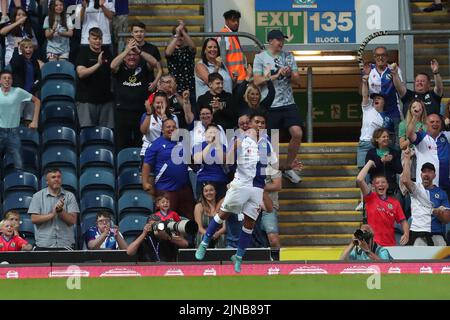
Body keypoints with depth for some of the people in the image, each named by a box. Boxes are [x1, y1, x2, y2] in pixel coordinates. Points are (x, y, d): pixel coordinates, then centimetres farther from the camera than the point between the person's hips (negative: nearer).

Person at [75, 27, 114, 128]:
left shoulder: (107, 53, 12)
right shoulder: (83, 52, -1)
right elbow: (81, 73, -15)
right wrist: (98, 64, -23)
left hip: (105, 99, 4)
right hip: (87, 99, -4)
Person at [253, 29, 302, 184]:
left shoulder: (288, 57, 11)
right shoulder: (260, 58, 0)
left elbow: (297, 80, 9)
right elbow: (257, 81, -10)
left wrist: (290, 74, -13)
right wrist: (278, 75, -15)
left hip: (288, 103, 3)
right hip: (270, 106, -3)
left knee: (297, 134, -11)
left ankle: (289, 168, 6)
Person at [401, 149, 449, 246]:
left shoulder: (441, 193, 13)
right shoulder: (416, 188, 8)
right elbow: (405, 180, -15)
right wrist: (407, 159, -11)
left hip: (437, 234, 2)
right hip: (417, 232, -2)